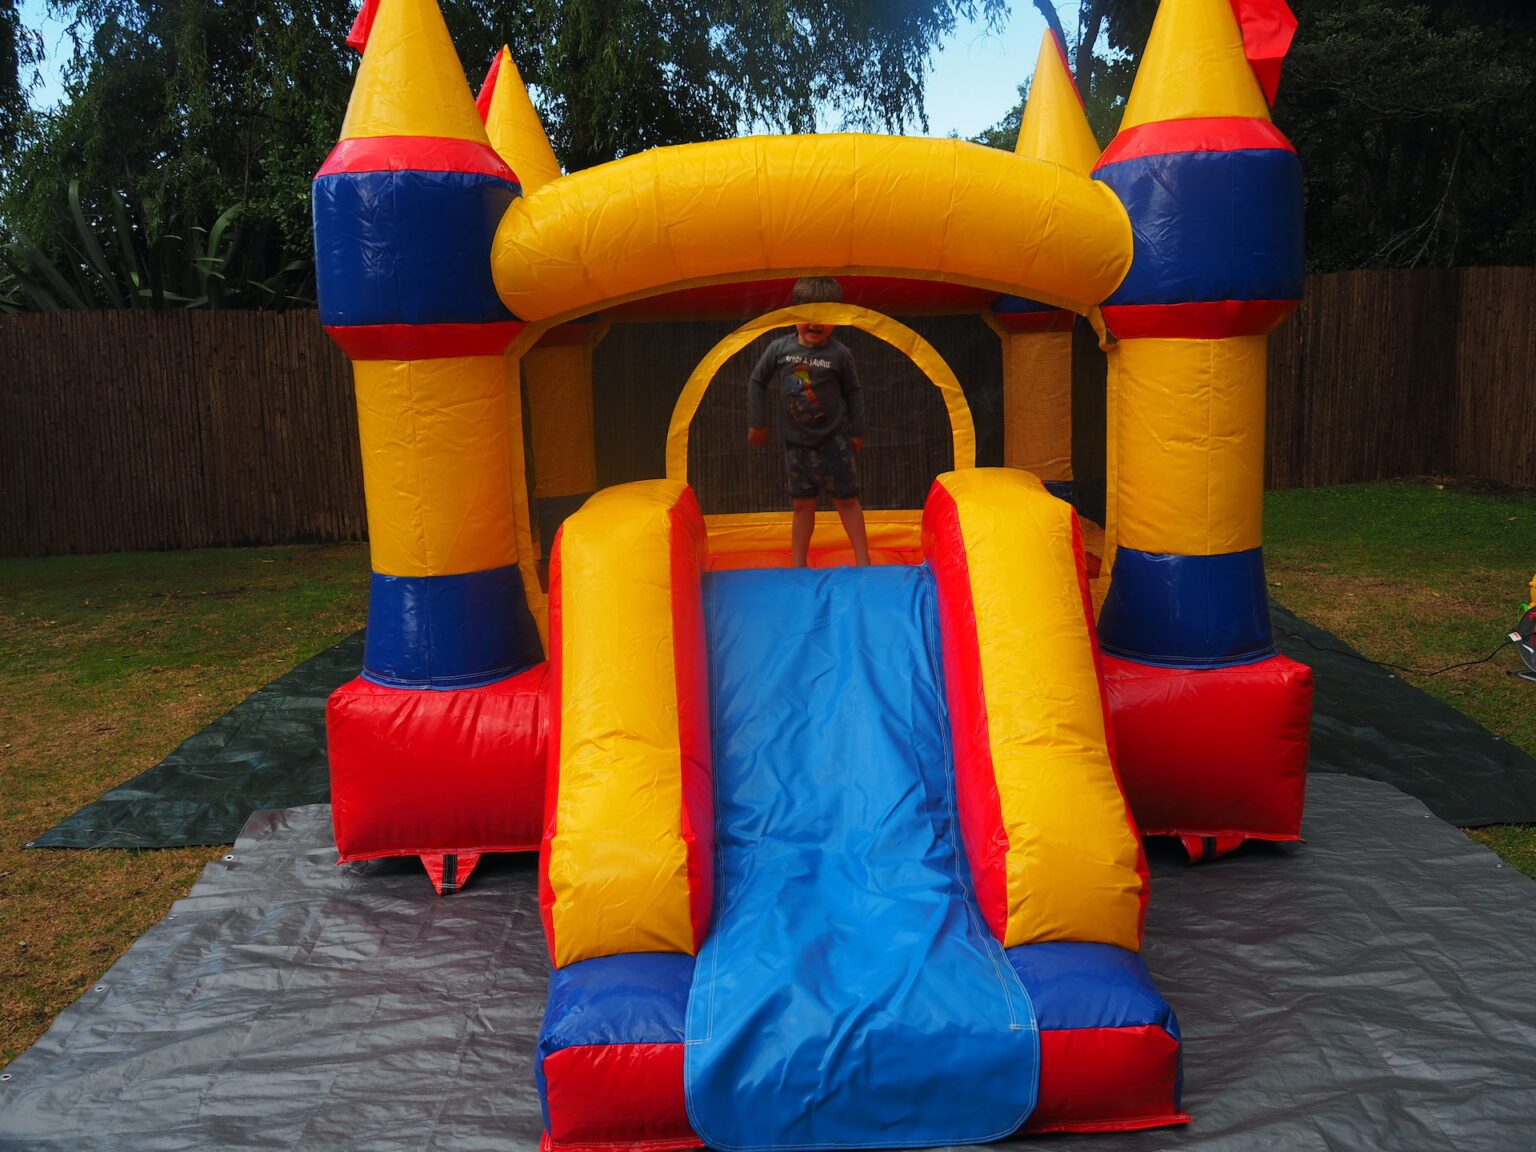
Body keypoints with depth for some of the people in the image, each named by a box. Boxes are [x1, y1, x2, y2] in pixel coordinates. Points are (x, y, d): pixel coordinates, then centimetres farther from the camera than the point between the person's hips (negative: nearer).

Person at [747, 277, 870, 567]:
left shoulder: (839, 354, -12)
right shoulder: (779, 349, -8)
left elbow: (853, 392, 1)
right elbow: (757, 382, 4)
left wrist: (857, 432, 4)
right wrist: (757, 424, 6)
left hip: (834, 440, -2)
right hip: (796, 442, 2)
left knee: (846, 499, 5)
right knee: (802, 504, 9)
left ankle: (862, 558, 15)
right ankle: (798, 563, 18)